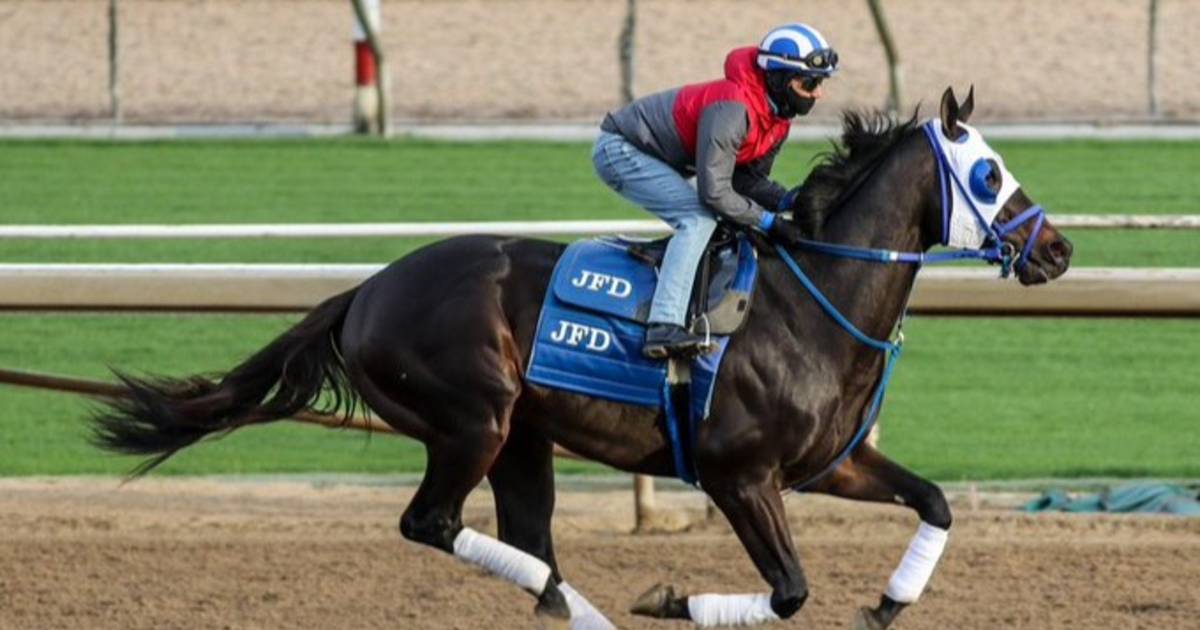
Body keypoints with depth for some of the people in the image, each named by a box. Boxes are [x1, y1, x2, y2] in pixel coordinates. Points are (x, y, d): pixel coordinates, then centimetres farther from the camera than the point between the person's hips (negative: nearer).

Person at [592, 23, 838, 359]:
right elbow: (715, 192, -32)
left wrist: (787, 199, -14)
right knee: (699, 218, -25)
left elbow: (749, 179, 5)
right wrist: (768, 222, -25)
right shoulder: (732, 110, -33)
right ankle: (664, 327, -36)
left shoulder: (776, 117, -2)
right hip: (620, 150, -11)